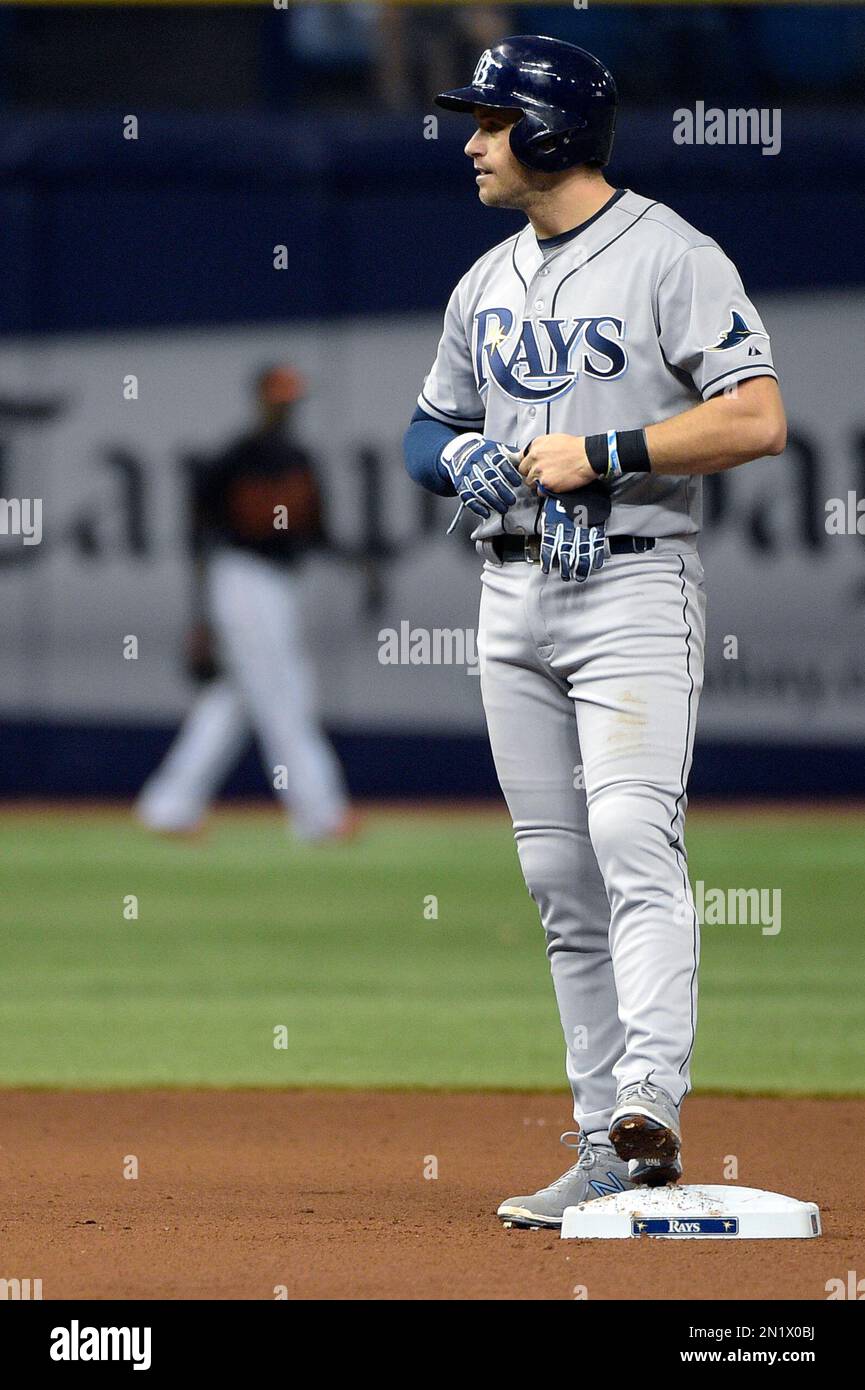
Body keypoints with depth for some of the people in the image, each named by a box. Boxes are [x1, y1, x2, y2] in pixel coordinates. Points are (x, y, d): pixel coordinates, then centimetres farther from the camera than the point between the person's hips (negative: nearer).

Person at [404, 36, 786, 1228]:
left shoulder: (669, 257, -7)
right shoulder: (488, 284, 16)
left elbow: (757, 419, -15)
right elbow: (428, 431, 25)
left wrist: (600, 453, -17)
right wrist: (461, 458, 1)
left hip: (633, 586, -7)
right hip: (514, 601, 7)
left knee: (633, 840, -22)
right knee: (559, 880, 5)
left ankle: (649, 1105, -34)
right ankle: (608, 1154, 8)